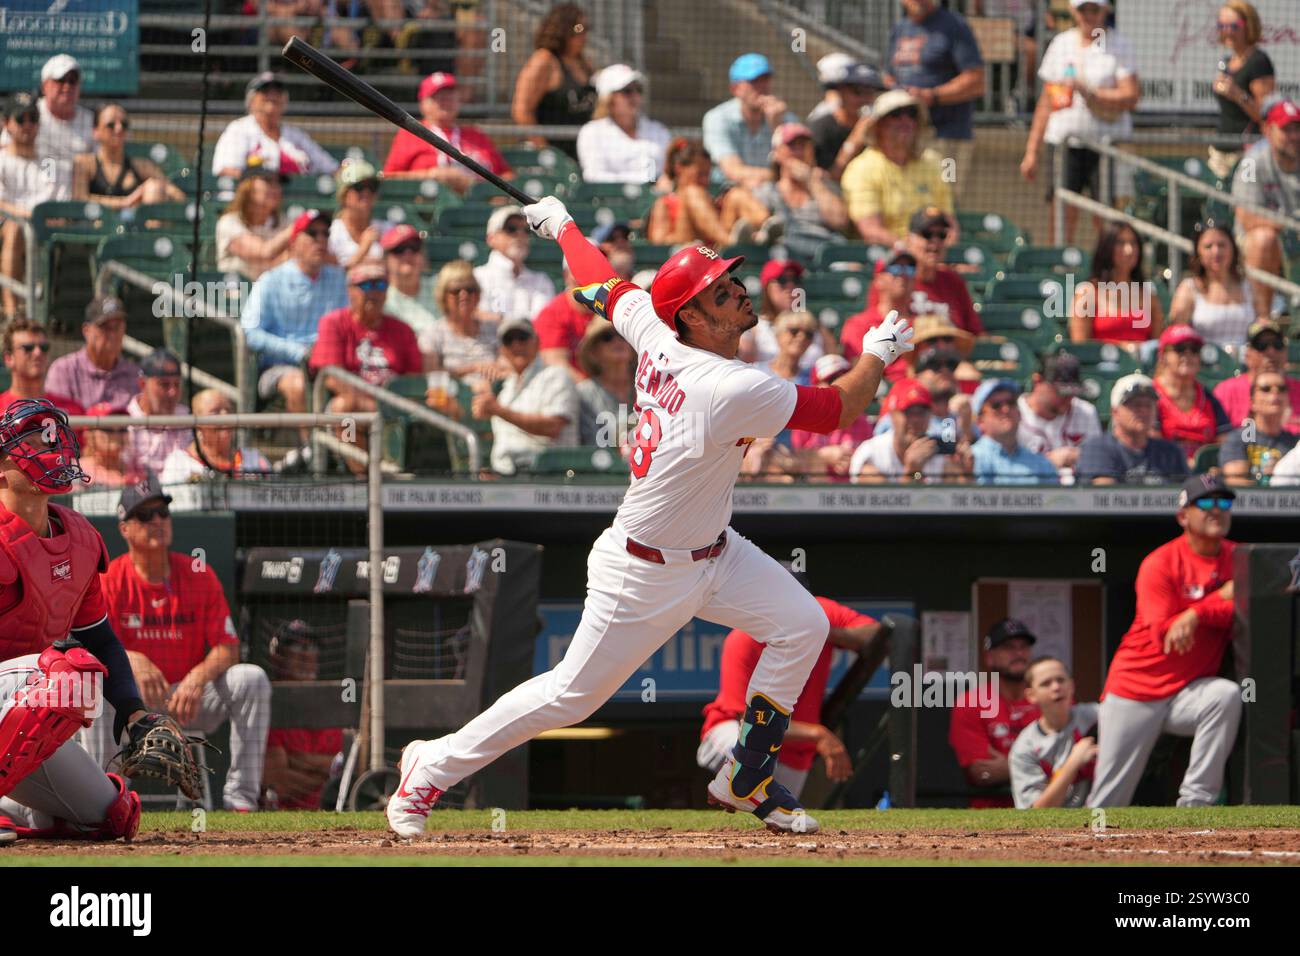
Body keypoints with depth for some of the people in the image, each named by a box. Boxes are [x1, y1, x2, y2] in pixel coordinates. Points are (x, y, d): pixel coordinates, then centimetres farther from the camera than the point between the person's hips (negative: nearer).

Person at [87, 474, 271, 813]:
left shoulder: (199, 575, -1)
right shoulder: (111, 581, -6)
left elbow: (228, 648, -6)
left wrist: (198, 676, -28)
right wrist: (129, 659, -40)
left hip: (191, 698, 2)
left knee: (251, 679, -22)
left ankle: (240, 797, -22)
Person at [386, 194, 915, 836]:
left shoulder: (656, 336, -9)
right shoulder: (733, 391, -32)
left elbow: (602, 285, 8)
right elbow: (839, 409, -23)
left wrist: (561, 224, 26)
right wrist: (877, 354, -6)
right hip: (646, 576, -9)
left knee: (803, 626, 0)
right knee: (573, 695, 3)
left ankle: (745, 781, 13)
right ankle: (433, 767, 19)